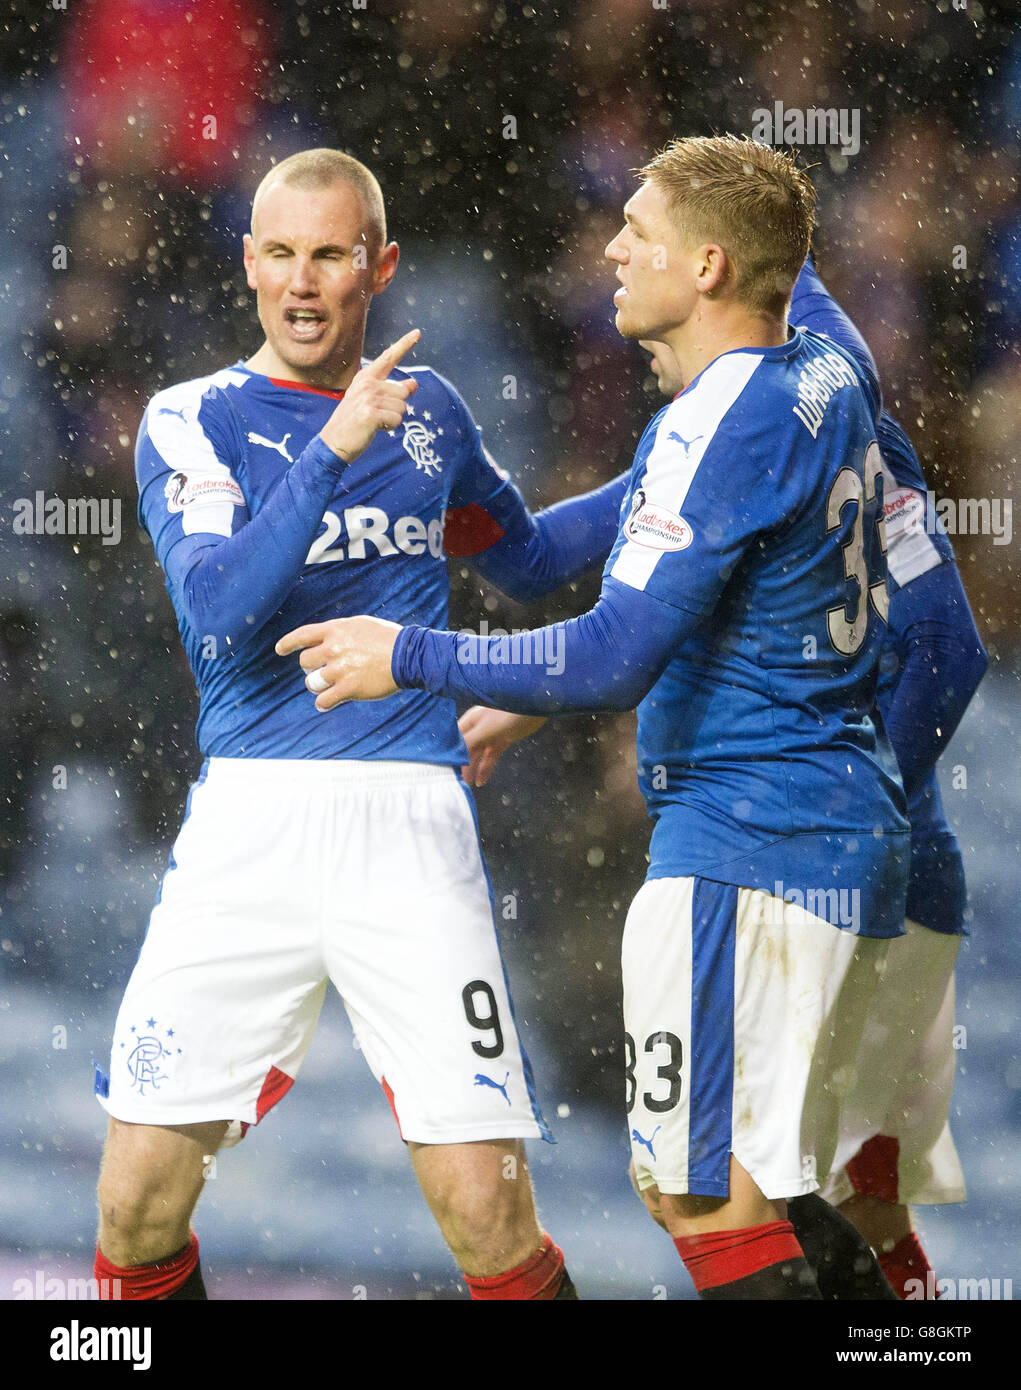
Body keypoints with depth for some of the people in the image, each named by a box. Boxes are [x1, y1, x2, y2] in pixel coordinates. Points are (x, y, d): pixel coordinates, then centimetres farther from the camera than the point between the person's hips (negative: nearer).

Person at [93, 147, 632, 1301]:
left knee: (488, 1217, -8)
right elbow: (216, 616, -15)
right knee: (140, 1200, -4)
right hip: (248, 823, -1)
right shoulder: (194, 422, 2)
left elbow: (523, 558, 33)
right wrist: (333, 449, -23)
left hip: (409, 826, 2)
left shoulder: (427, 410, 14)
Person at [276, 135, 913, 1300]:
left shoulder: (719, 426, -17)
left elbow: (614, 662, -21)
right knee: (771, 1192, 16)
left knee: (710, 1208, -9)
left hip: (744, 850, -10)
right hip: (851, 836, 10)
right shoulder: (834, 376, 11)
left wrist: (411, 658, -10)